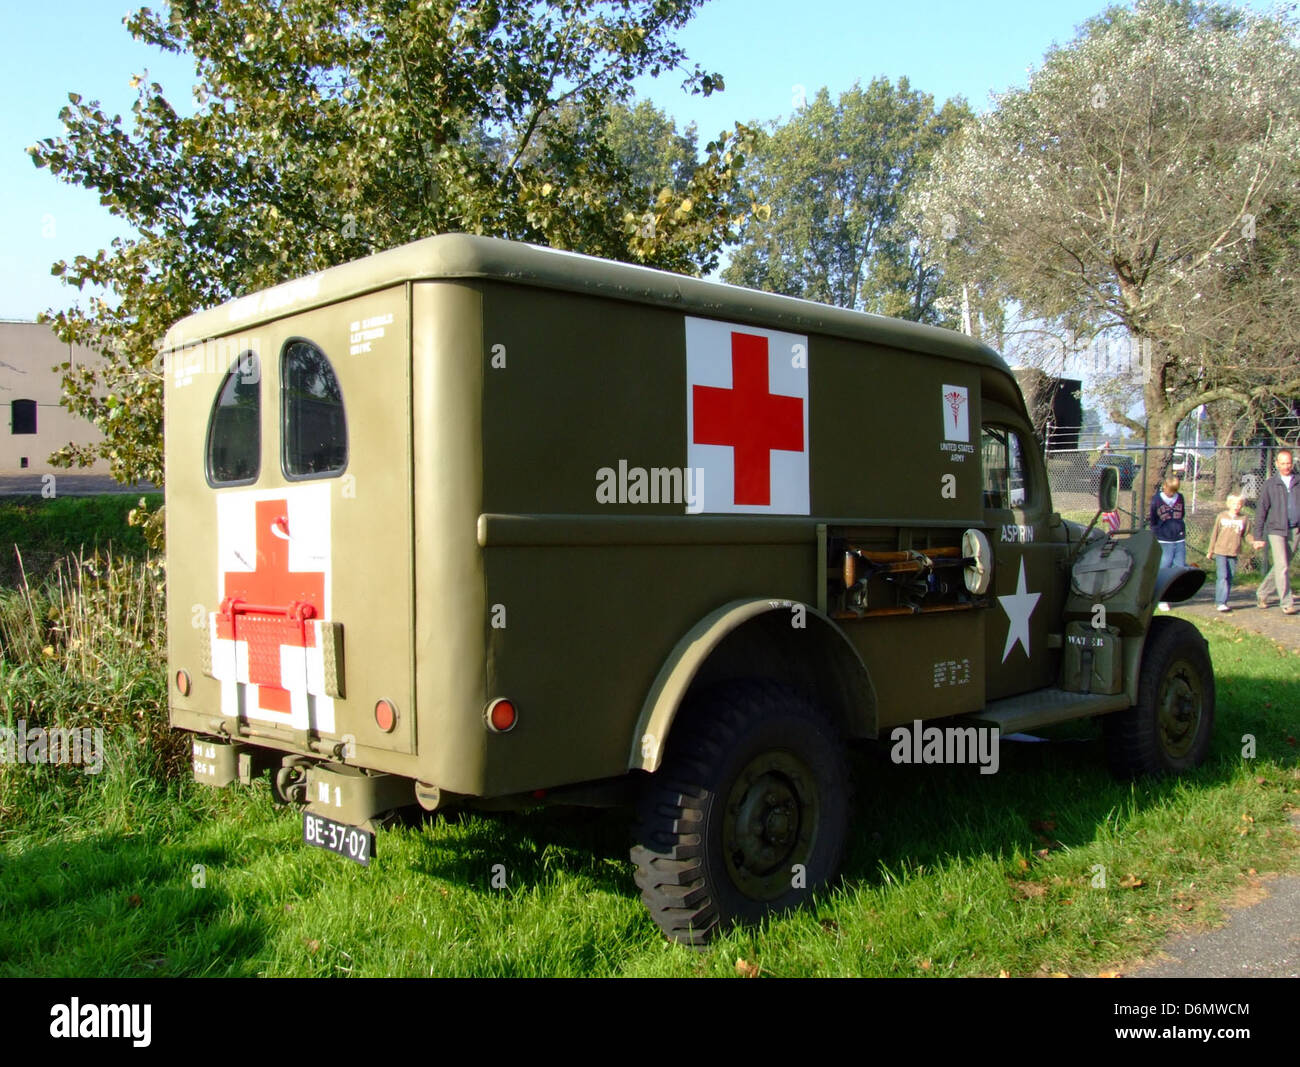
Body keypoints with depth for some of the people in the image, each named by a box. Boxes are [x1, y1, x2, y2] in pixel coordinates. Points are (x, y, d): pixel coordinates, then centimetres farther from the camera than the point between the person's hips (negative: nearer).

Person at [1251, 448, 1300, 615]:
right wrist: (1258, 537, -1)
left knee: (1280, 567, 11)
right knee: (1282, 567, -10)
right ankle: (1286, 603, -6)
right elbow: (1261, 511, 2)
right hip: (1276, 530, -3)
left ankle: (1262, 593, 30)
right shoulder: (1270, 485, 1)